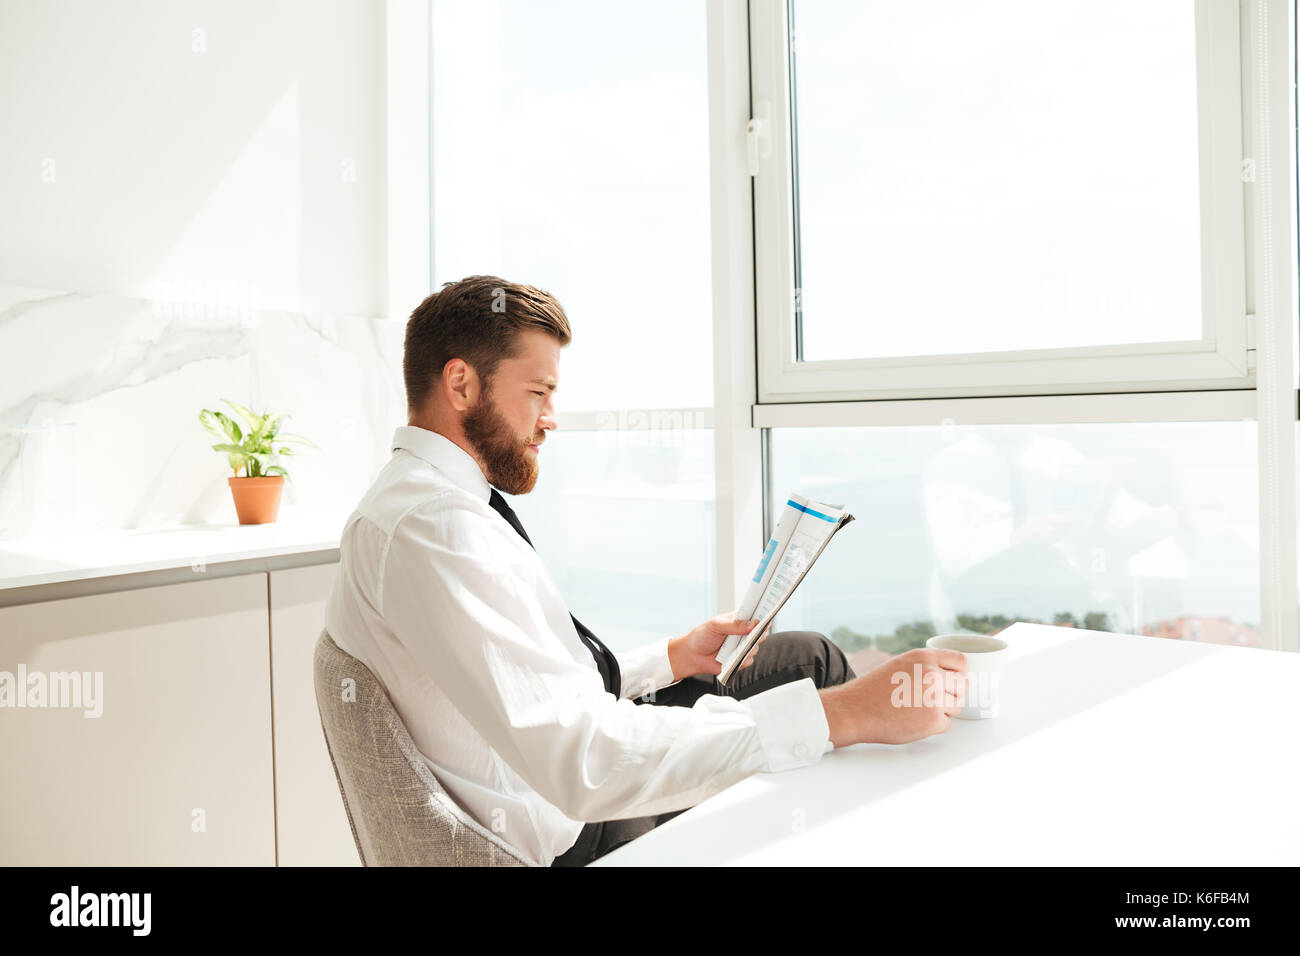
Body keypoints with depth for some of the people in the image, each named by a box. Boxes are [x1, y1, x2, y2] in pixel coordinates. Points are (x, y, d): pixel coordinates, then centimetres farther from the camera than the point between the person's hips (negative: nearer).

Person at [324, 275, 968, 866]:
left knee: (811, 655, 11)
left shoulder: (428, 501, 9)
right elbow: (583, 764, -36)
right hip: (580, 837, -10)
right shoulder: (431, 525, -26)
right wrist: (842, 714, -36)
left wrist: (671, 658, 7)